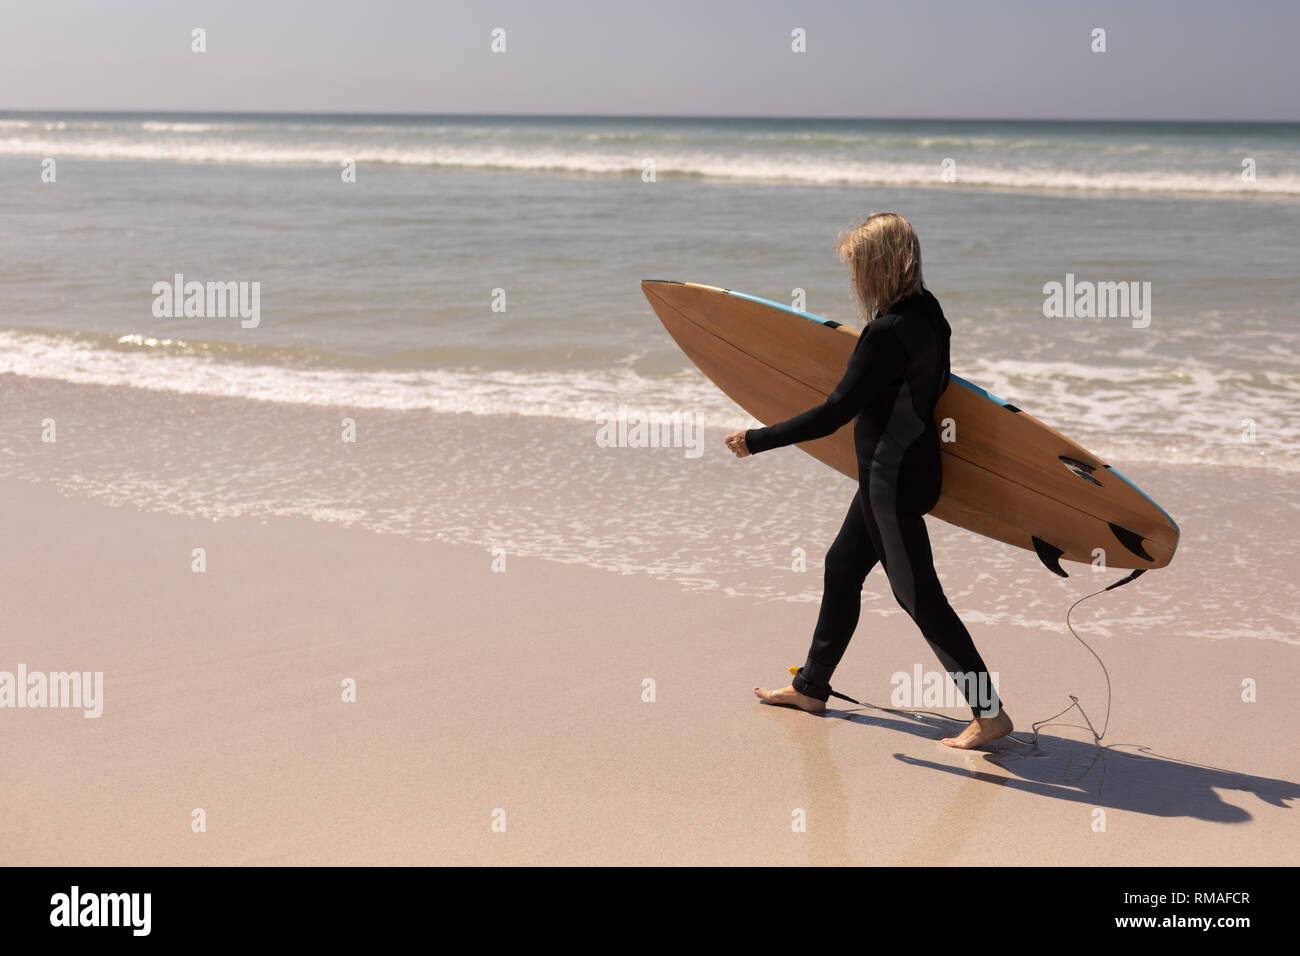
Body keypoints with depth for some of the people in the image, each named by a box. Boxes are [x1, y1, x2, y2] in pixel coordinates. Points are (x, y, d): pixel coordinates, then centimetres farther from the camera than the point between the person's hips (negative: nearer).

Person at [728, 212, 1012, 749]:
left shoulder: (887, 334, -25)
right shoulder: (927, 312, 3)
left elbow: (834, 413, -23)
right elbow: (935, 381, 17)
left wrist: (757, 440, -16)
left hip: (893, 479, -10)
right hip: (908, 469, 10)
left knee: (918, 596, -2)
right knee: (842, 567, 19)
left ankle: (989, 713, 4)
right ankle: (811, 688, 33)